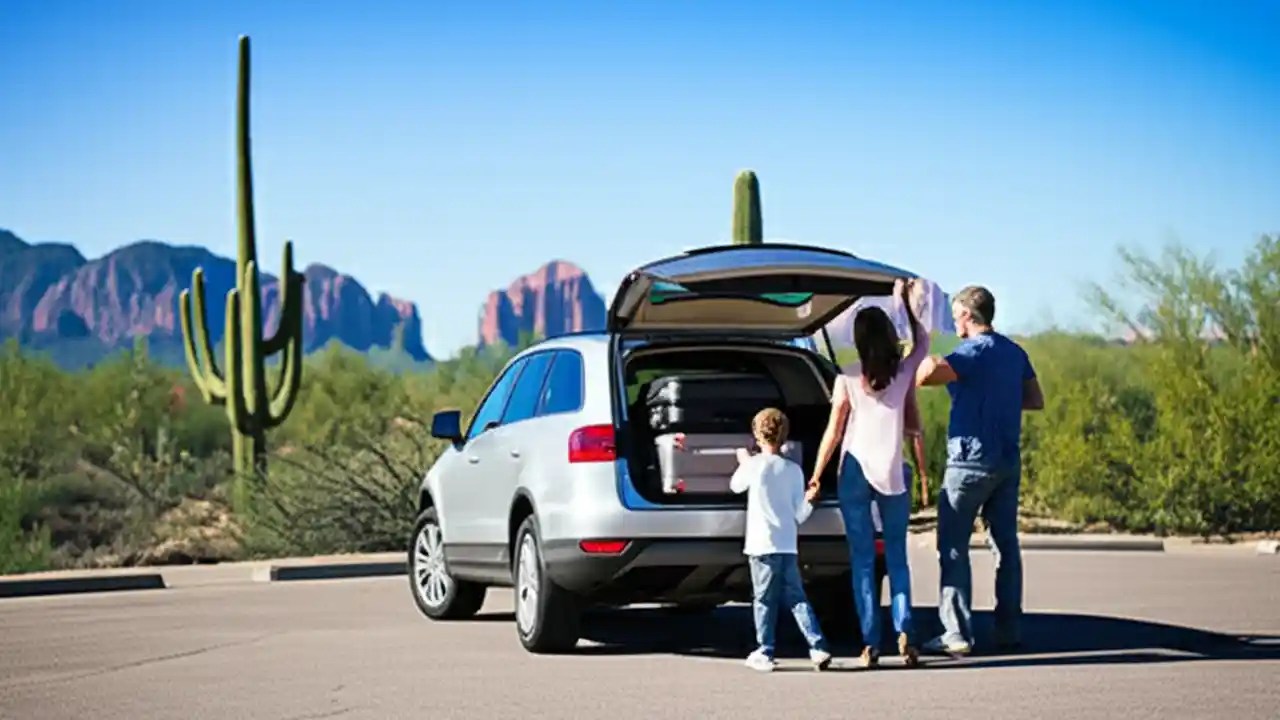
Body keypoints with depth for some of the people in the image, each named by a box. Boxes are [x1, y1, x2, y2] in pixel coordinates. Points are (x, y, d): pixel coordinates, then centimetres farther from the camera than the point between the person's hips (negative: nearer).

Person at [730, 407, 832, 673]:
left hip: (762, 545, -3)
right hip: (788, 546, 3)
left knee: (765, 601, 4)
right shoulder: (794, 470, 3)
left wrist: (743, 461, 31)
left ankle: (764, 653, 7)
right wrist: (811, 501, 24)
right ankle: (818, 647, 0)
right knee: (796, 598, 9)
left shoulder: (753, 465, -6)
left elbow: (735, 485, 16)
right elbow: (800, 514, 4)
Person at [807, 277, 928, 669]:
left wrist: (815, 476, 4)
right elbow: (921, 342, 23)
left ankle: (871, 643, -2)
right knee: (897, 557, 10)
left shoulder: (848, 379, -5)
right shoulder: (902, 372, 1)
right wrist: (905, 303, 29)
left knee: (863, 560, 3)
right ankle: (904, 632, -6)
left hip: (855, 472, -1)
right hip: (892, 474, 2)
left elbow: (833, 432, -3)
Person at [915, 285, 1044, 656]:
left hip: (972, 460, -8)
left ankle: (958, 633, -8)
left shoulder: (974, 352, -14)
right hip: (1009, 460, 8)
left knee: (953, 546, -3)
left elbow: (930, 372, -31)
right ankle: (1009, 627, 14)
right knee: (1005, 543, 13)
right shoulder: (1015, 353, 12)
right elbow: (1036, 400, 22)